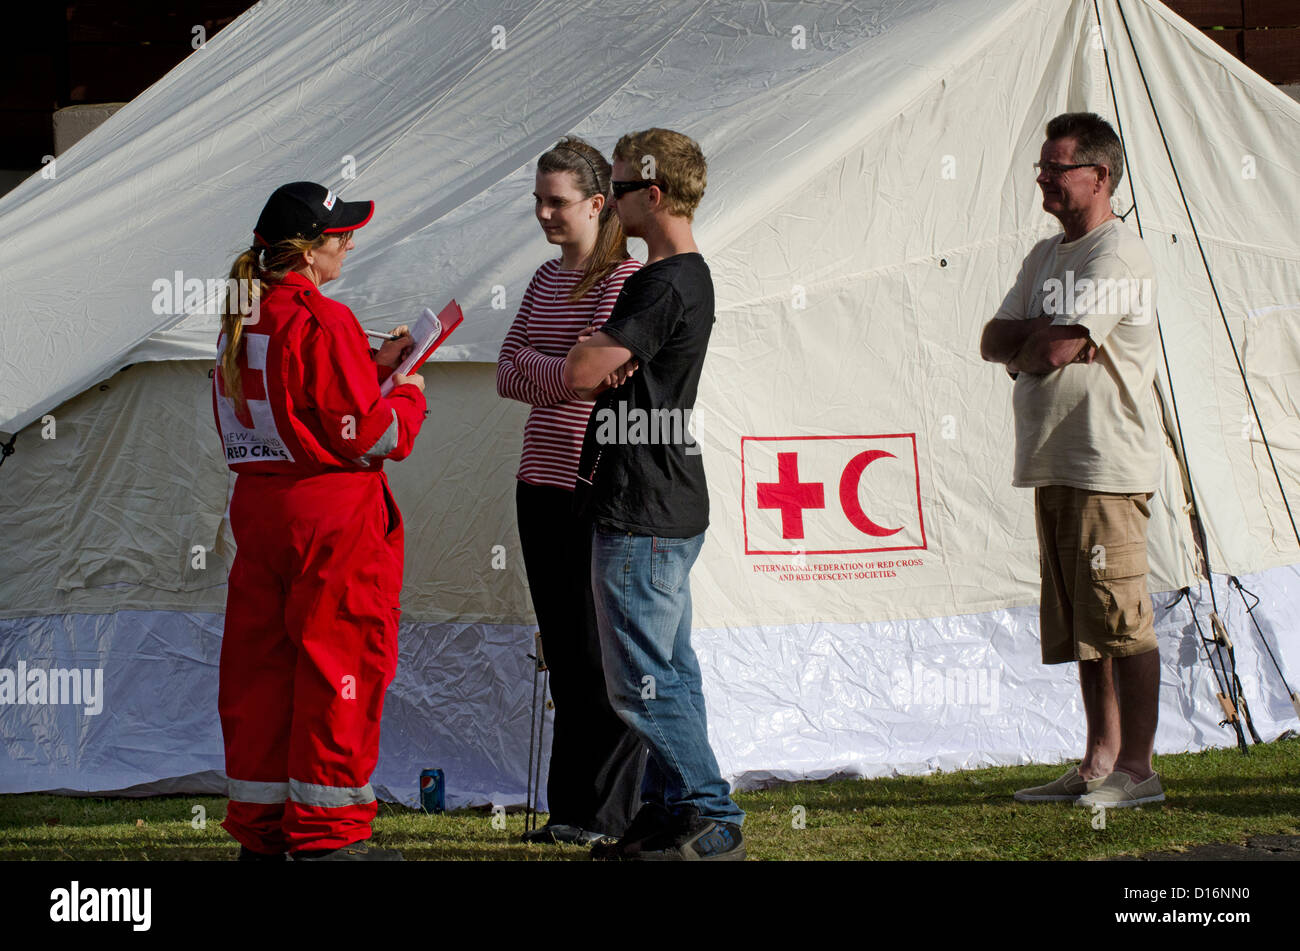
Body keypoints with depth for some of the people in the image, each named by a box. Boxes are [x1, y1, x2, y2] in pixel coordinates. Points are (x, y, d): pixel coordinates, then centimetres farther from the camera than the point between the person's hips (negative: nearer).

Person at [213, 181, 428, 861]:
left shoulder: (242, 320, 10)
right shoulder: (323, 323, -15)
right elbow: (367, 435, -17)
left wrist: (370, 367, 16)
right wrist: (407, 396, 2)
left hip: (256, 503, 8)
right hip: (332, 511, -8)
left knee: (260, 664, 10)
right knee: (338, 660, -1)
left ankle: (258, 828, 15)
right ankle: (326, 833, 2)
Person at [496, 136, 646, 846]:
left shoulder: (626, 280, -9)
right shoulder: (547, 279, 15)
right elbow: (508, 375, 7)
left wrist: (535, 368, -7)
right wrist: (559, 377, -9)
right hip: (541, 482, 8)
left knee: (601, 651, -4)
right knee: (563, 650, 10)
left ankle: (609, 812, 2)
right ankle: (570, 809, 16)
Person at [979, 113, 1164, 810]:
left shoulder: (1117, 256, -11)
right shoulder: (1047, 256, 20)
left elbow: (1055, 348, -20)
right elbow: (992, 341, 13)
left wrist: (1024, 349, 2)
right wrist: (1044, 339, -6)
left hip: (1107, 466, -10)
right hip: (1054, 464, 10)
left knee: (1120, 623, -8)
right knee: (1081, 627, 12)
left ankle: (1137, 767, -5)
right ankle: (1100, 763, 18)